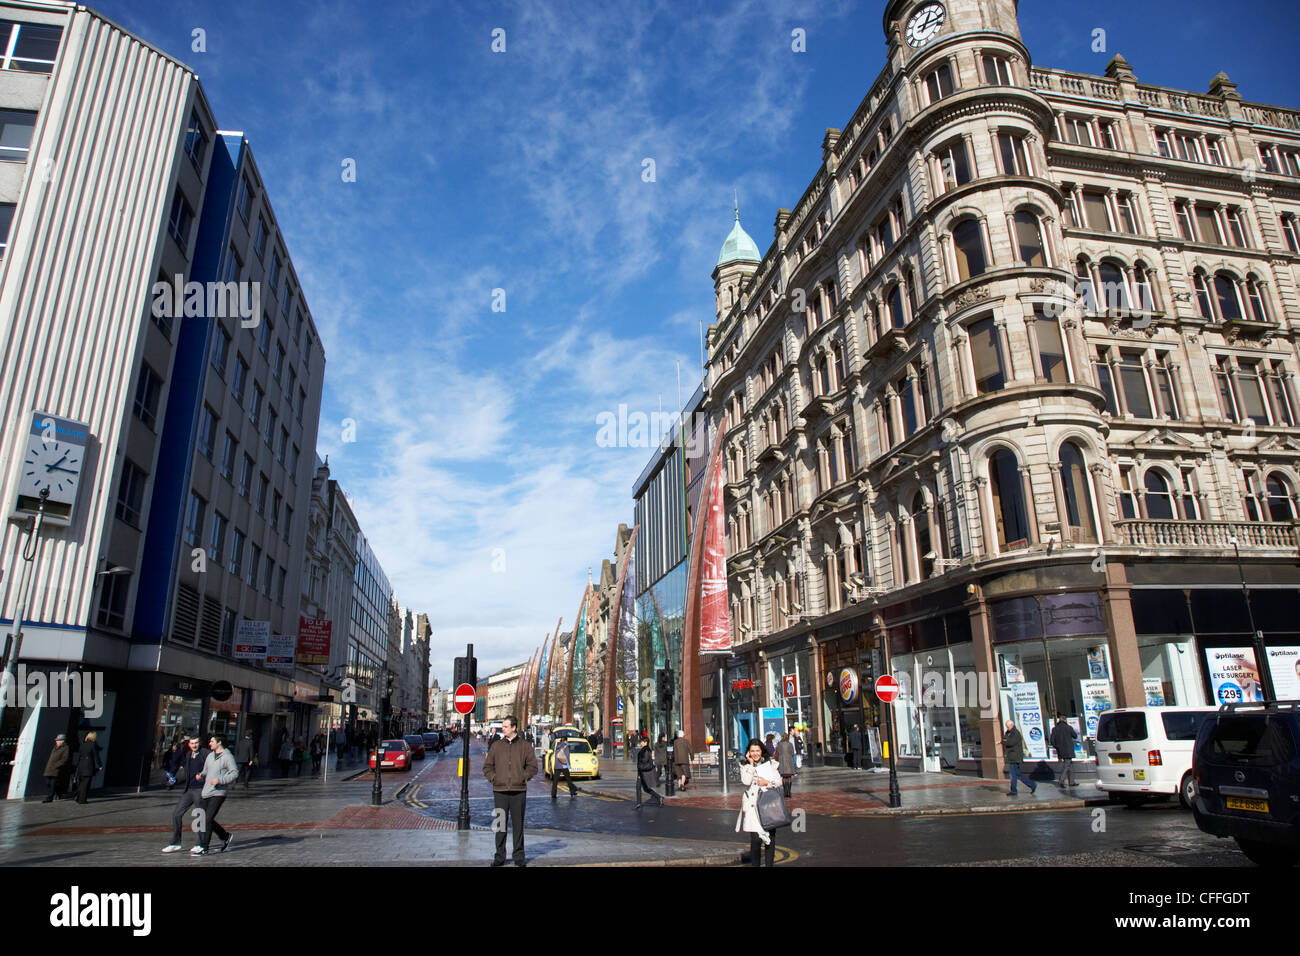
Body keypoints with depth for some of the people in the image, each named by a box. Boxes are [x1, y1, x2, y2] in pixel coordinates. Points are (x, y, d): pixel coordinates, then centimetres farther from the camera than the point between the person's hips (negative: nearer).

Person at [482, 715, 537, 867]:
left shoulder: (524, 746, 5)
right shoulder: (496, 746, 8)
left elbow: (533, 766, 8)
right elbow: (487, 766, 13)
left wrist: (523, 777, -2)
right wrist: (493, 778, 0)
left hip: (519, 791, -1)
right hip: (500, 791, 1)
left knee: (518, 824, 4)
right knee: (500, 824, 4)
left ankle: (519, 855, 14)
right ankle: (500, 856, 14)